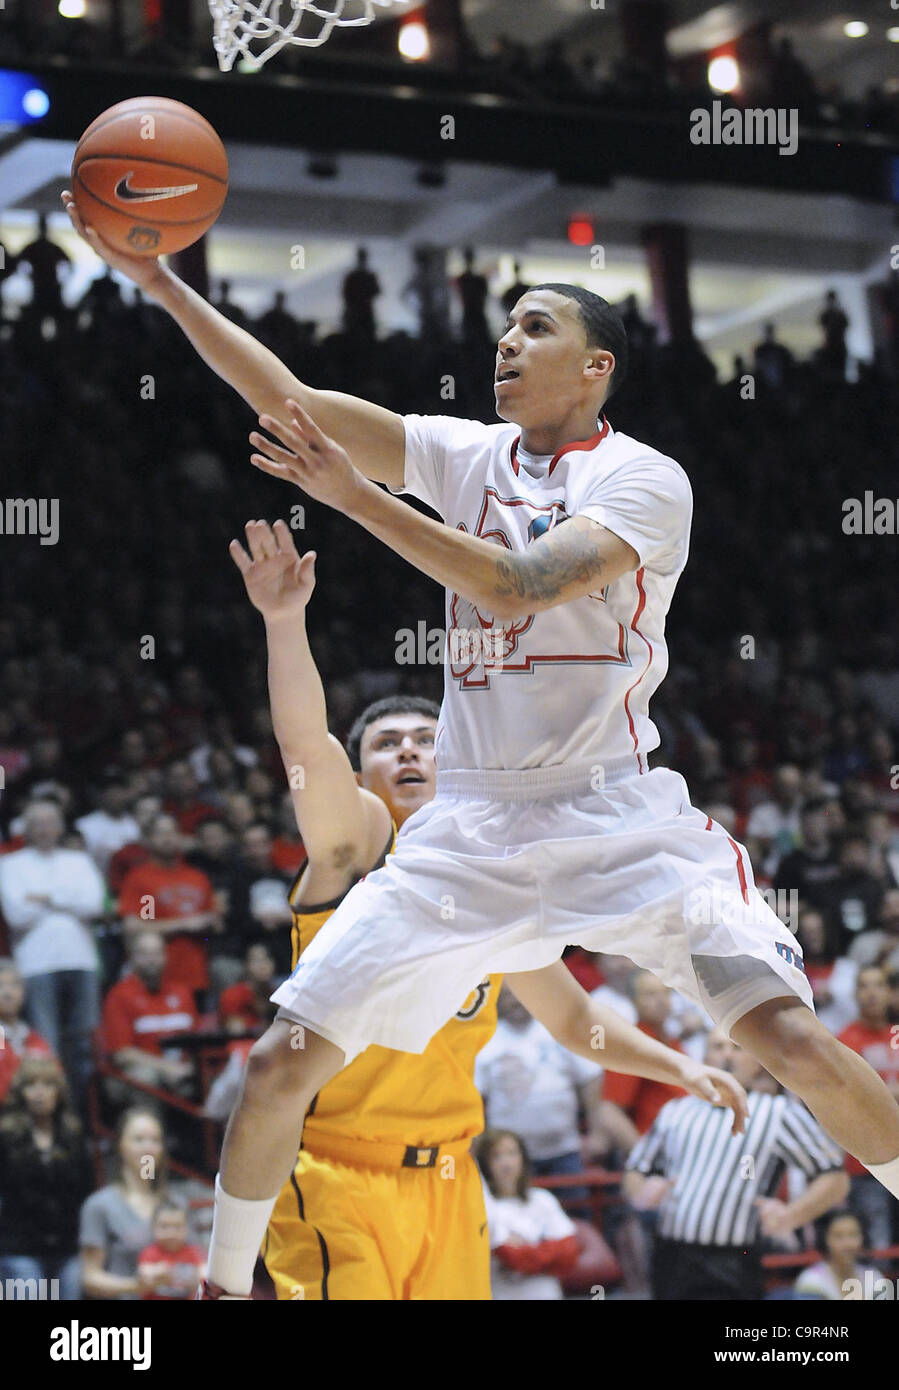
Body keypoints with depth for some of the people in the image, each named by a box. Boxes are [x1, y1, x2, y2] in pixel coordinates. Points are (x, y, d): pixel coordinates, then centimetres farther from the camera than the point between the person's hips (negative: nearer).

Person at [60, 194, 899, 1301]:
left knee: (791, 1042, -20)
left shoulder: (645, 481, -6)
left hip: (620, 820, -4)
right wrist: (158, 279, -6)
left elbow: (518, 585, -22)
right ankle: (225, 1284, 19)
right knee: (280, 1065, -1)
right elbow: (287, 400, 2)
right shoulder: (466, 454, 9)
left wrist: (353, 495, -23)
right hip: (469, 826, 4)